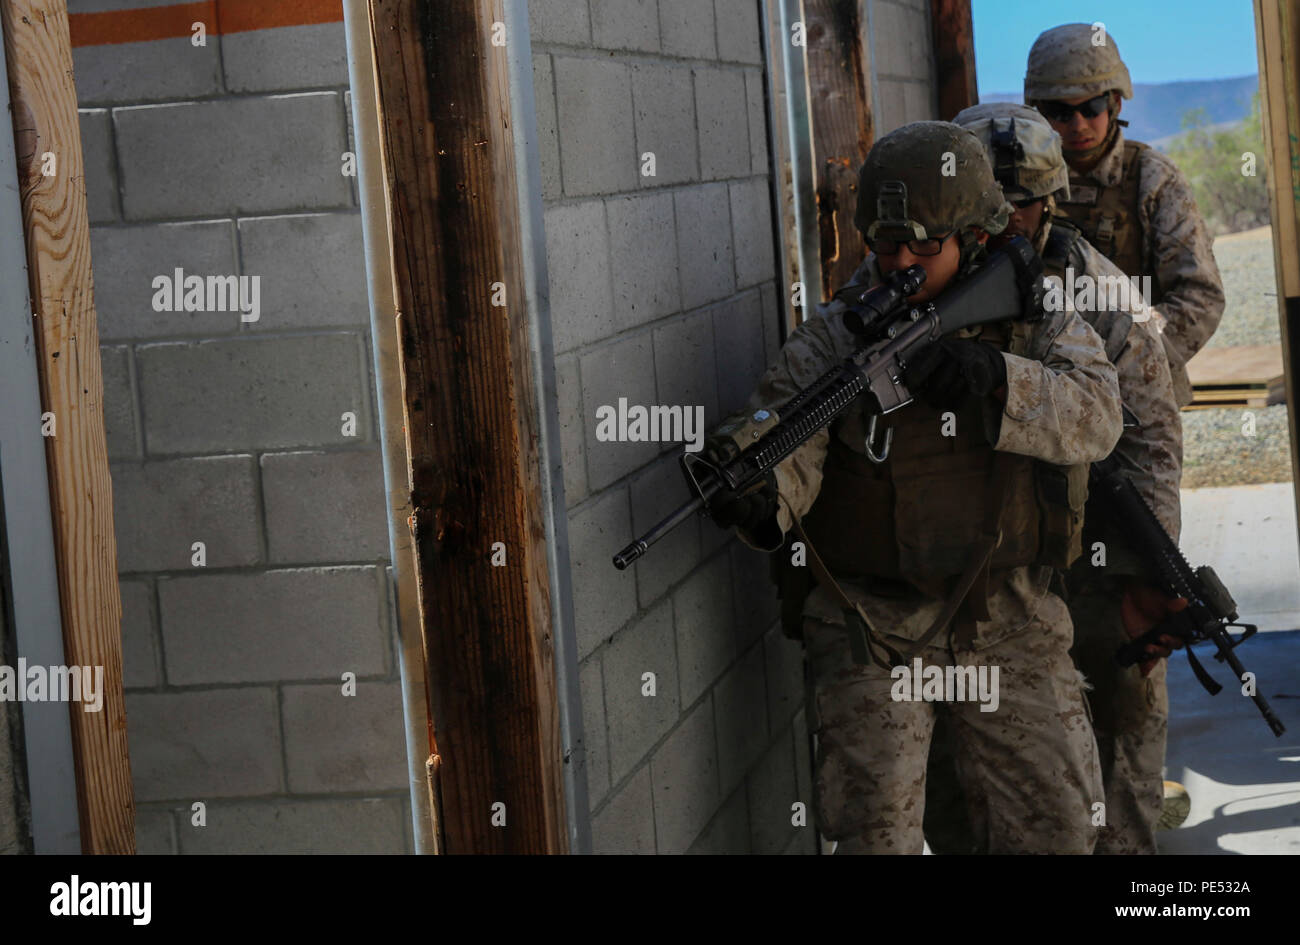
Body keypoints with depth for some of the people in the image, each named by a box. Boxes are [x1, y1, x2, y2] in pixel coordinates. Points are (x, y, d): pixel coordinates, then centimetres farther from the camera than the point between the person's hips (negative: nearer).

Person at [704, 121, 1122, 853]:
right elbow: (789, 452, -20)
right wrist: (756, 496, -44)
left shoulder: (1037, 318, -1)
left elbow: (1094, 416, -17)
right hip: (872, 622, -2)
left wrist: (990, 379, -32)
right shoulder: (833, 339, -7)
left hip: (1009, 621, 2)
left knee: (1057, 825, 6)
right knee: (879, 828, -8)